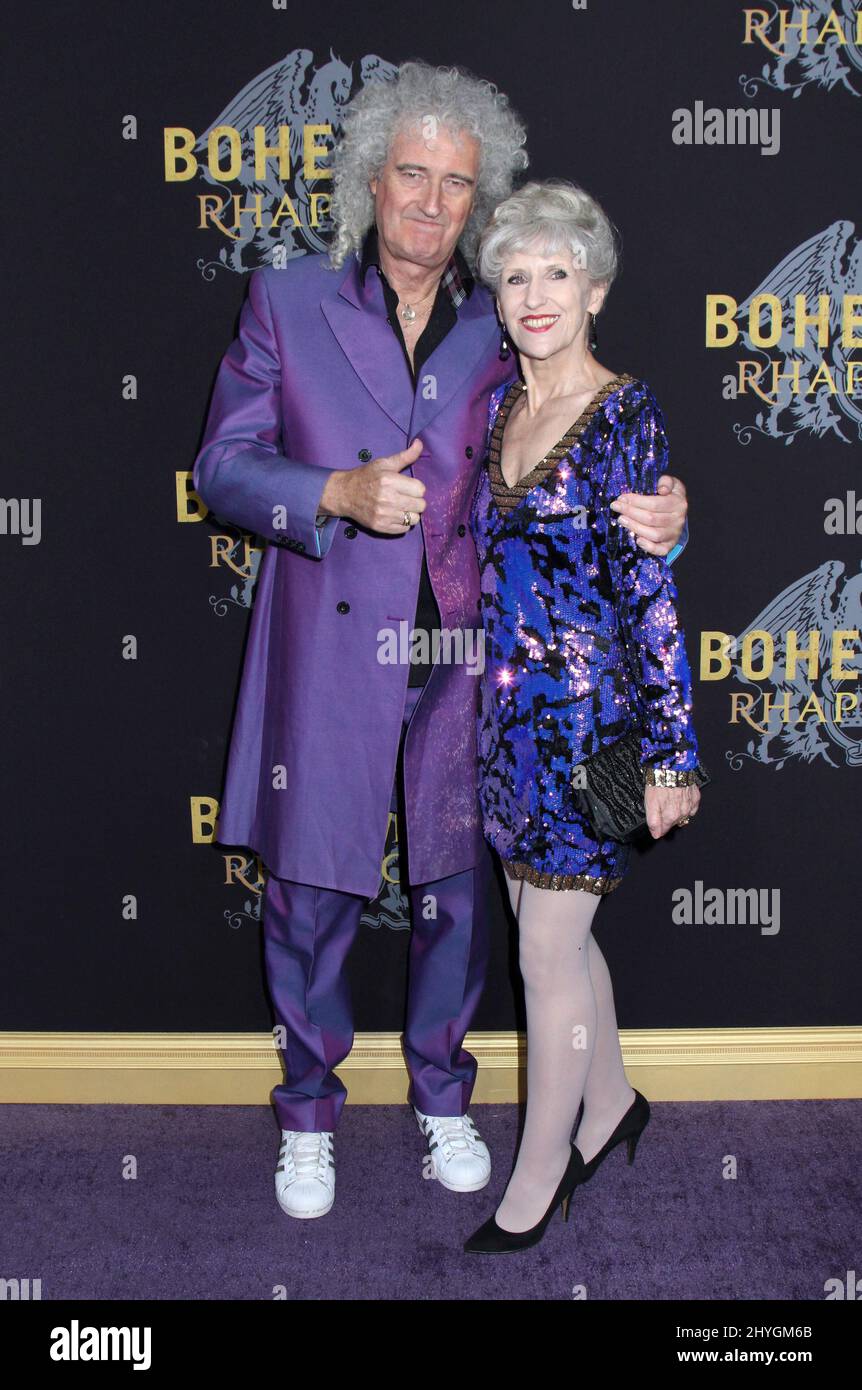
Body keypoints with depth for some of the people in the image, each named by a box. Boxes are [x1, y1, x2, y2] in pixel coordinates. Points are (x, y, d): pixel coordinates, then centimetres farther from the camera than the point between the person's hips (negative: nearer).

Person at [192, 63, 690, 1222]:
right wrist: (339, 494, -18)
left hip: (460, 655, 2)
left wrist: (644, 514, -15)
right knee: (312, 893, 7)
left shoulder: (500, 328, 6)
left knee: (455, 890, 13)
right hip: (329, 657, -2)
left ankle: (443, 1098, 35)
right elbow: (222, 465, 0)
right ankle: (310, 1112, 30)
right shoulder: (287, 302, 1)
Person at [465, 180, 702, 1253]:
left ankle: (540, 1175, 20)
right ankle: (610, 1104, 40)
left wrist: (670, 754, -15)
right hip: (507, 710, 7)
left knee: (547, 956, 2)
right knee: (557, 928, 19)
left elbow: (657, 593, -14)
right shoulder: (501, 406, 8)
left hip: (585, 712, -7)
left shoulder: (627, 416, -12)